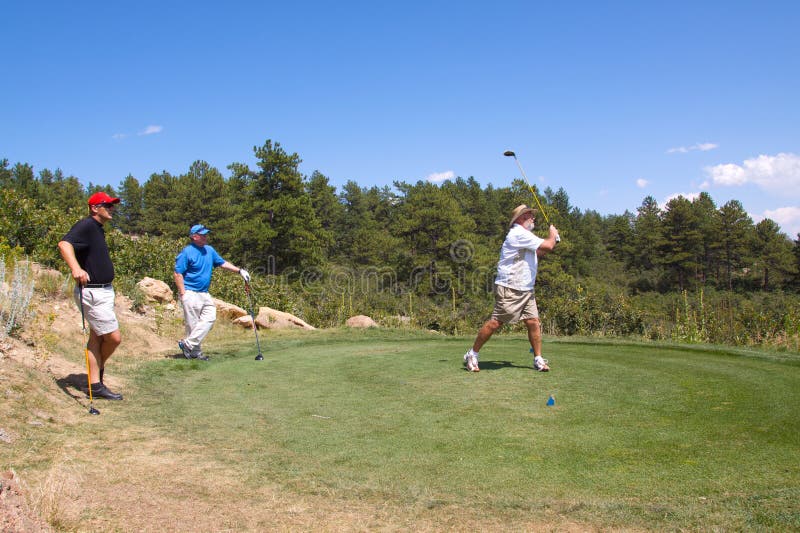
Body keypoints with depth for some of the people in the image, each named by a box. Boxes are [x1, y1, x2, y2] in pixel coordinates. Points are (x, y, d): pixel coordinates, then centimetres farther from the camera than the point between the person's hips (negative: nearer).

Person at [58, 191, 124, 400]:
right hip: (93, 293, -11)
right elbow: (64, 244, -31)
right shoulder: (86, 226, -15)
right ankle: (98, 371, 18)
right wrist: (76, 268, -47)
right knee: (114, 337, -7)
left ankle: (95, 385, 19)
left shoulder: (97, 229, 15)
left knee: (97, 337, 13)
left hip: (104, 291, 11)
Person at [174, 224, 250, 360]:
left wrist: (239, 270, 11)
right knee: (193, 323, -3)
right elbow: (177, 274, -11)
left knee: (210, 317, -3)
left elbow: (222, 263, 21)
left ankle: (188, 344, 1)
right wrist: (183, 294, -16)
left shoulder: (209, 250, 12)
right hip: (190, 293, -7)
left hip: (204, 293, 7)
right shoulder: (186, 252, -10)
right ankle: (195, 352, 6)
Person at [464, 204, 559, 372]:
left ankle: (538, 359, 10)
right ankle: (472, 355, 1)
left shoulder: (524, 236, 21)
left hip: (525, 290, 10)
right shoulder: (519, 234, -14)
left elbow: (537, 252, 30)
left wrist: (552, 240, 16)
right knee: (496, 323, -8)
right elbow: (547, 246, -17)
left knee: (533, 322, 3)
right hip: (509, 289, -10)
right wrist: (552, 234, 4)